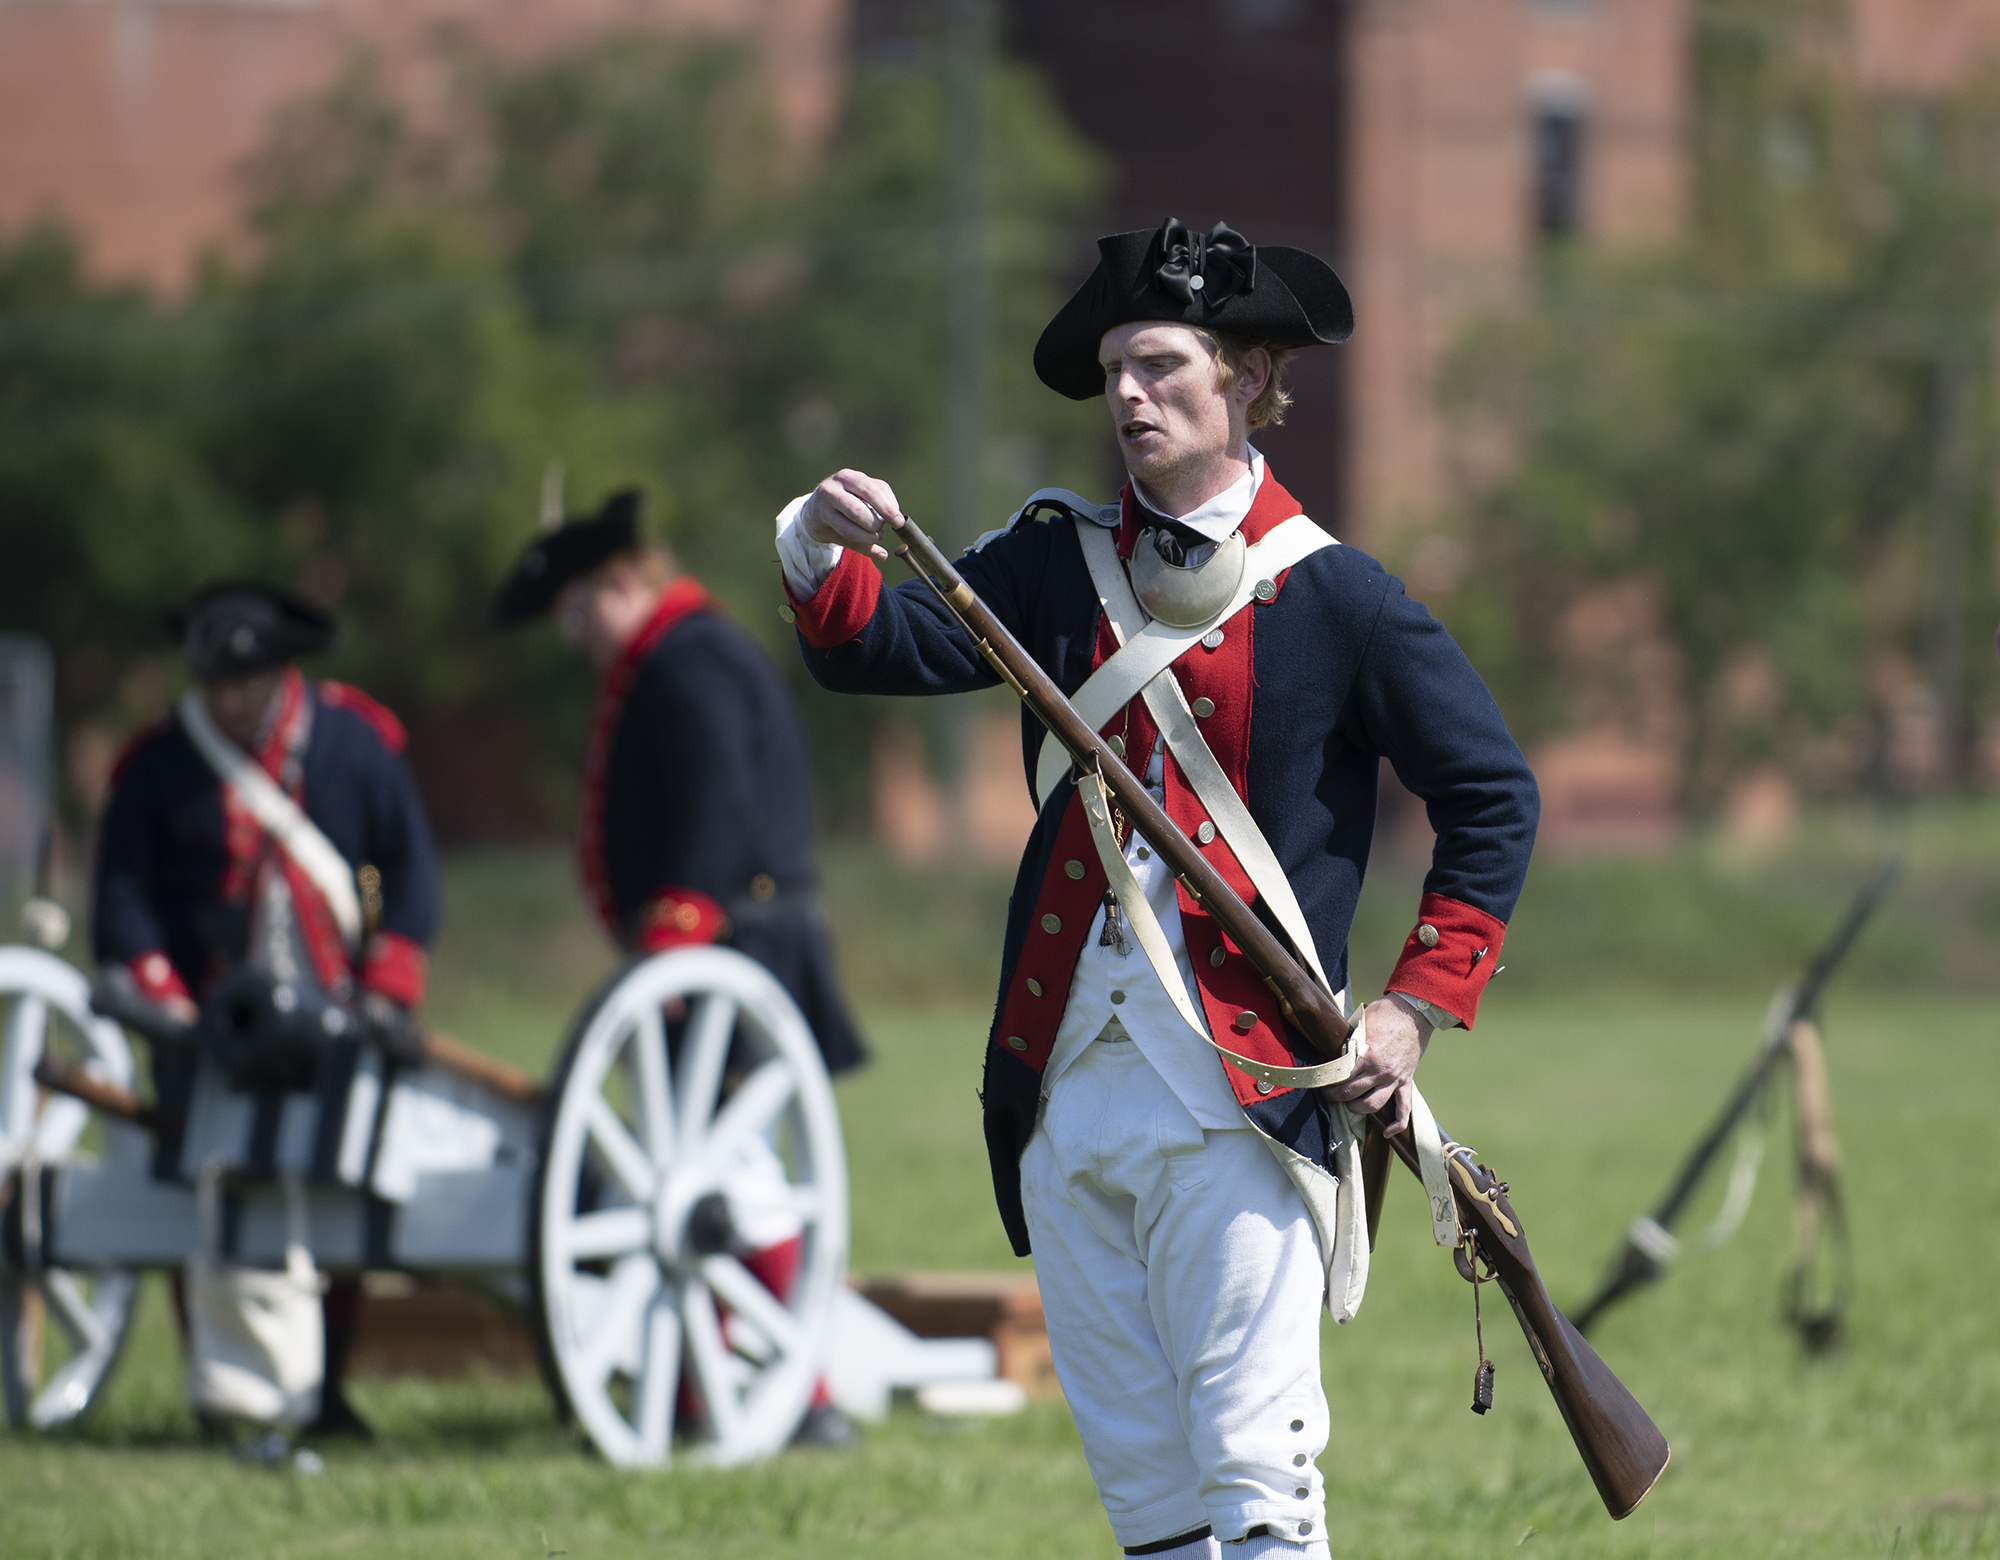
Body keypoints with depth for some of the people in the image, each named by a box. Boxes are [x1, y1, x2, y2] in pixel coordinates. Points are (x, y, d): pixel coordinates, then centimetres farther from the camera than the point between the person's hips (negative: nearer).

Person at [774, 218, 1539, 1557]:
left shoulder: (1330, 596, 0)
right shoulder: (1062, 565, 12)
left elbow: (1494, 797, 4)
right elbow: (883, 648, 3)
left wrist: (1416, 1007, -3)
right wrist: (824, 554, -19)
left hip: (1240, 1095, -5)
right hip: (1066, 1090, 5)